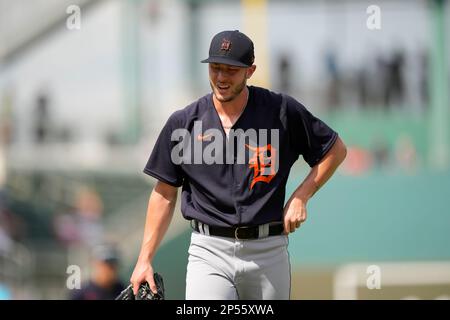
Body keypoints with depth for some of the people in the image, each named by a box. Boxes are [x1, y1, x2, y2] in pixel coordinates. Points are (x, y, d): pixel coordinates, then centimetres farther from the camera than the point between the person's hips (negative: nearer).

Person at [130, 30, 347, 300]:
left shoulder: (281, 111, 0)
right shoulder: (183, 123, 4)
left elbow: (336, 149, 10)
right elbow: (165, 193, 9)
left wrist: (300, 198, -1)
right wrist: (145, 259, 4)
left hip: (268, 249, 0)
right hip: (209, 250, 0)